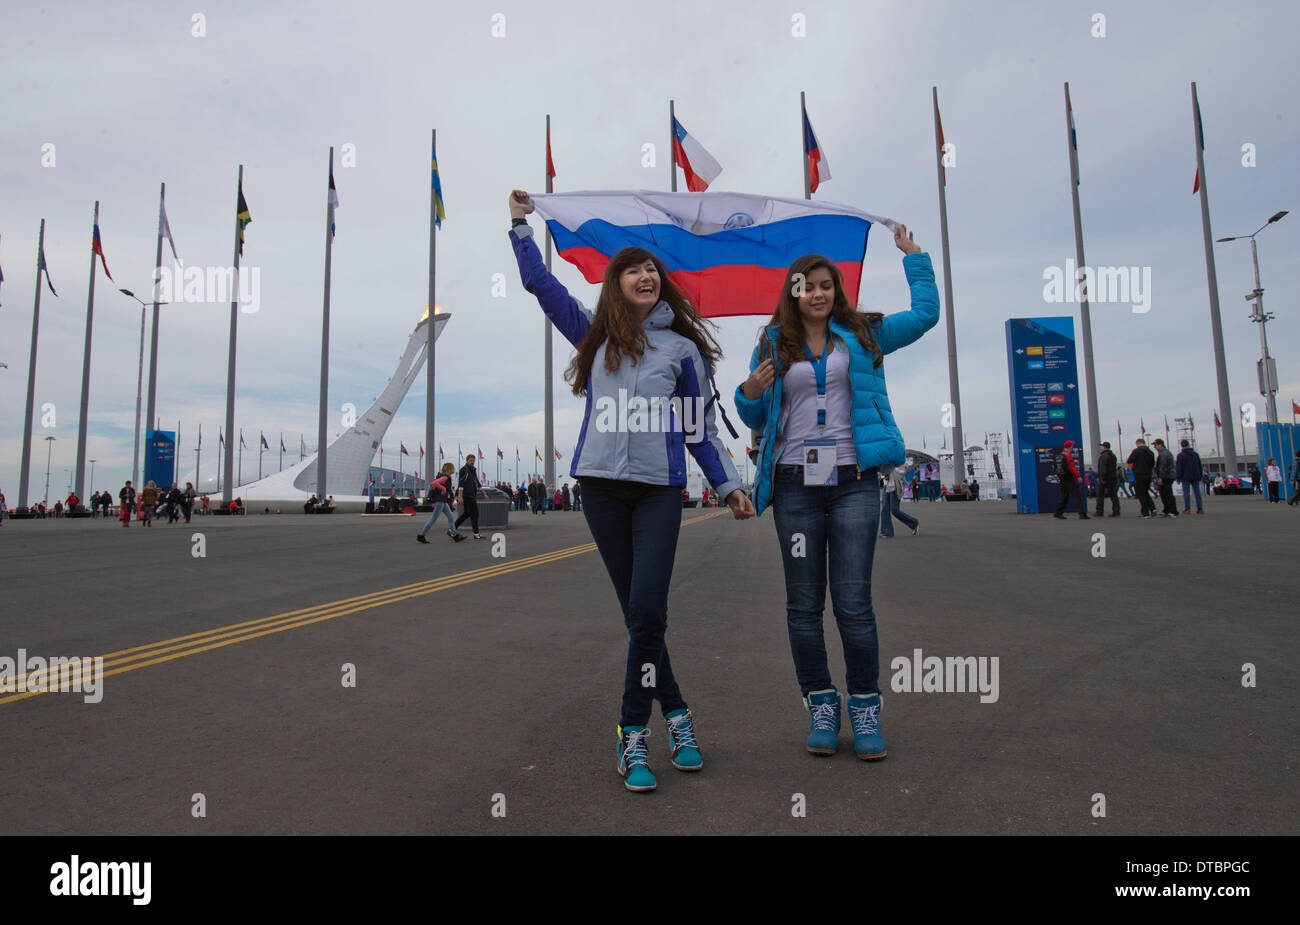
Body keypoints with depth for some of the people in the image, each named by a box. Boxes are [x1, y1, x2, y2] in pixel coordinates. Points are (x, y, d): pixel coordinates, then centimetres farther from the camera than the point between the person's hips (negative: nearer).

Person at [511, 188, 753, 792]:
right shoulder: (595, 335, 14)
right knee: (638, 613, 5)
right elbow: (540, 284, 19)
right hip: (601, 486, 2)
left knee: (647, 612, -10)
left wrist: (727, 484, 9)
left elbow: (700, 428, 13)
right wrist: (520, 225, 20)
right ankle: (676, 714, 19)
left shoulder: (682, 348, 11)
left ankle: (633, 734, 3)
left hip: (659, 489, -1)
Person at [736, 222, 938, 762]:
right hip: (795, 484, 1)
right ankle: (820, 706, 18)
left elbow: (925, 314, 18)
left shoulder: (863, 334, 11)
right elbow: (758, 420, 13)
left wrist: (914, 257, 19)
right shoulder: (773, 344, 11)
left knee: (853, 602, -3)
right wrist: (749, 393, -7)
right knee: (804, 604, 5)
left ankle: (866, 710, 12)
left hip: (853, 480, -1)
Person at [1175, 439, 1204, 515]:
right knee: (1197, 492, 7)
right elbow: (1200, 467, 14)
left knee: (1186, 493, -2)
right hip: (1195, 477, 5)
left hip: (1186, 477, -5)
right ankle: (1200, 508, 6)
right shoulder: (1196, 454, 9)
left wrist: (1178, 478, -2)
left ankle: (1187, 509, -4)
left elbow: (1178, 468, -8)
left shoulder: (1180, 455, -7)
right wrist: (1200, 476, 20)